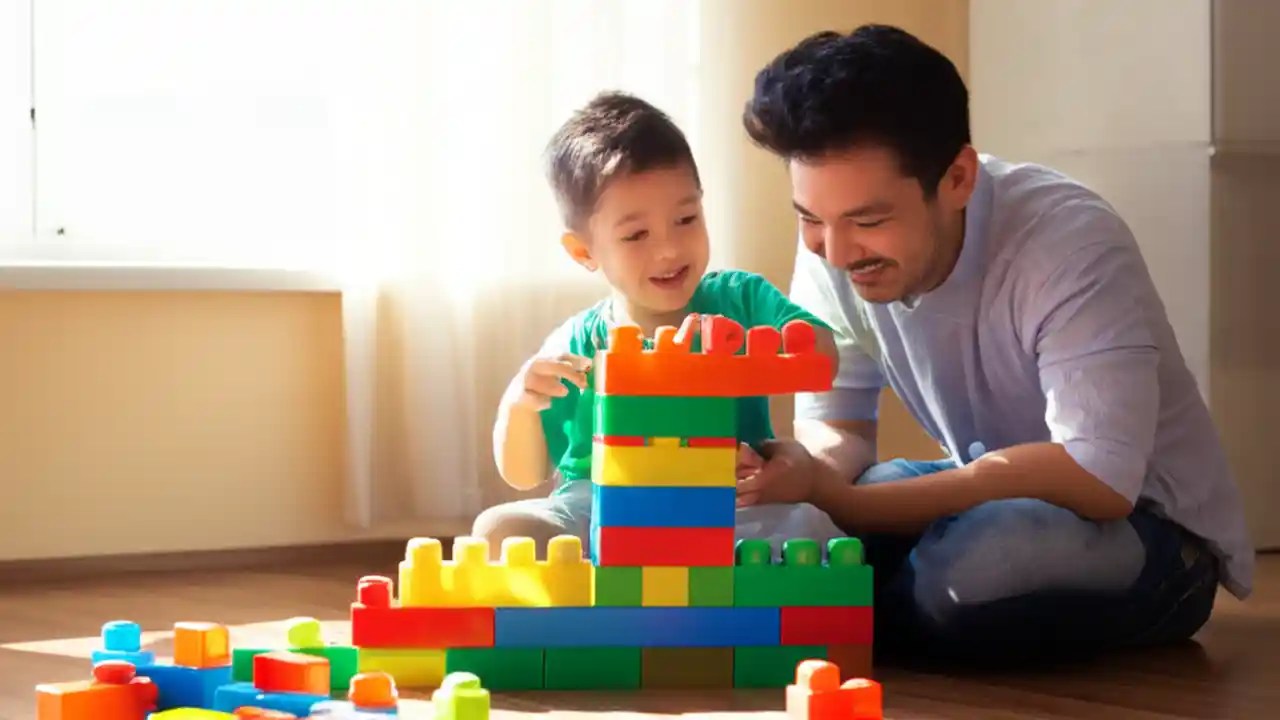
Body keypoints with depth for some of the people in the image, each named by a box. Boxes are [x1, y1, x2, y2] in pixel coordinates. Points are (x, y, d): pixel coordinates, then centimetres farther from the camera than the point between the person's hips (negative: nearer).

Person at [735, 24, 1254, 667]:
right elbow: (835, 426, -3)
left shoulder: (1070, 242, -29)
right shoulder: (834, 246, -10)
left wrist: (841, 499, -38)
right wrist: (798, 474, -30)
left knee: (965, 567, -35)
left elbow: (1098, 478, -36)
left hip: (1147, 527, -5)